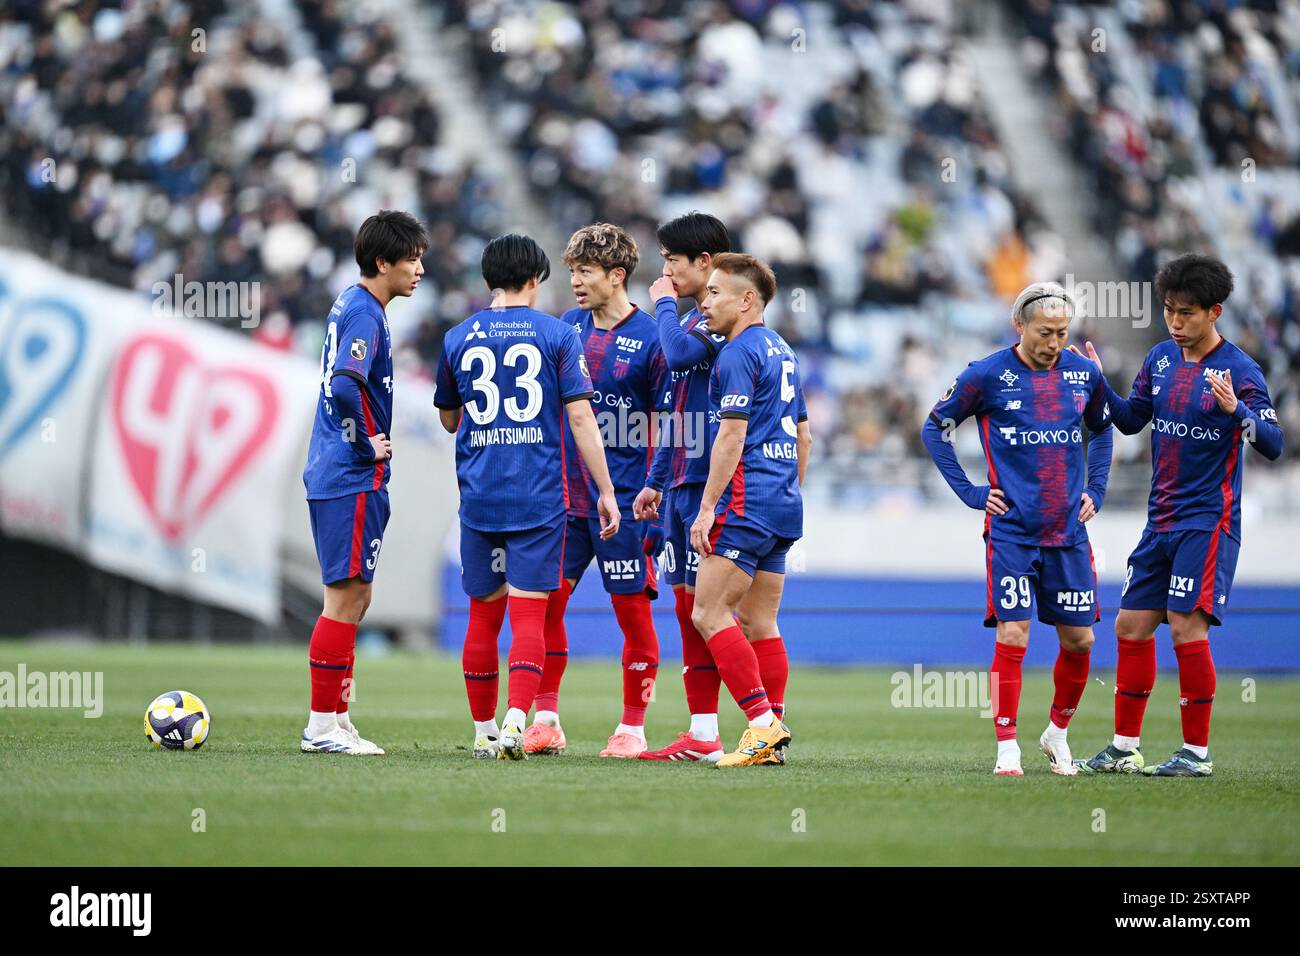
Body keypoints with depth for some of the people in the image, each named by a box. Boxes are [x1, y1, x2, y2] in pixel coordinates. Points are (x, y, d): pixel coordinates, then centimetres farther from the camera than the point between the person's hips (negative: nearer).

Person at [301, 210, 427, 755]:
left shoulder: (352, 304, 15)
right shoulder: (364, 312, -15)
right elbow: (346, 386, -29)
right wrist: (368, 445, -17)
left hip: (332, 477, 10)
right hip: (354, 480, -10)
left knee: (353, 597, 14)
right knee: (345, 598, -6)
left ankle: (334, 718, 17)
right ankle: (322, 726, -3)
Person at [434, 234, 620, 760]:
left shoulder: (458, 338, 7)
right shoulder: (557, 335, -1)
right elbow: (580, 417, -6)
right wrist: (605, 491, -2)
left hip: (478, 495, 2)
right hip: (539, 498, -2)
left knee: (483, 616, 11)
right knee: (529, 616, -4)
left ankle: (485, 731, 18)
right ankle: (515, 720, -20)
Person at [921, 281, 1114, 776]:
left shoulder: (1083, 374, 4)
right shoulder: (988, 375, -6)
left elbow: (1103, 428, 24)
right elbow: (935, 427, 5)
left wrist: (1095, 490, 13)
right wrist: (970, 492, -1)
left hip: (1069, 531, 4)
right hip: (1011, 530, -4)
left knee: (1079, 639, 5)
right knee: (1012, 637, -10)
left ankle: (1057, 733, 26)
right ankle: (1007, 748, -2)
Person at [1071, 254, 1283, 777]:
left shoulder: (1238, 369, -11)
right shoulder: (1161, 359, 8)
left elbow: (1273, 444, -17)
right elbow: (1132, 420, 19)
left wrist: (1236, 409, -34)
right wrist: (1100, 384, 2)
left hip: (1207, 521, -7)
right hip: (1160, 519, 7)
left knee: (1186, 626, -12)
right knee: (1131, 625, 7)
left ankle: (1197, 752, -3)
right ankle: (1124, 748, 16)